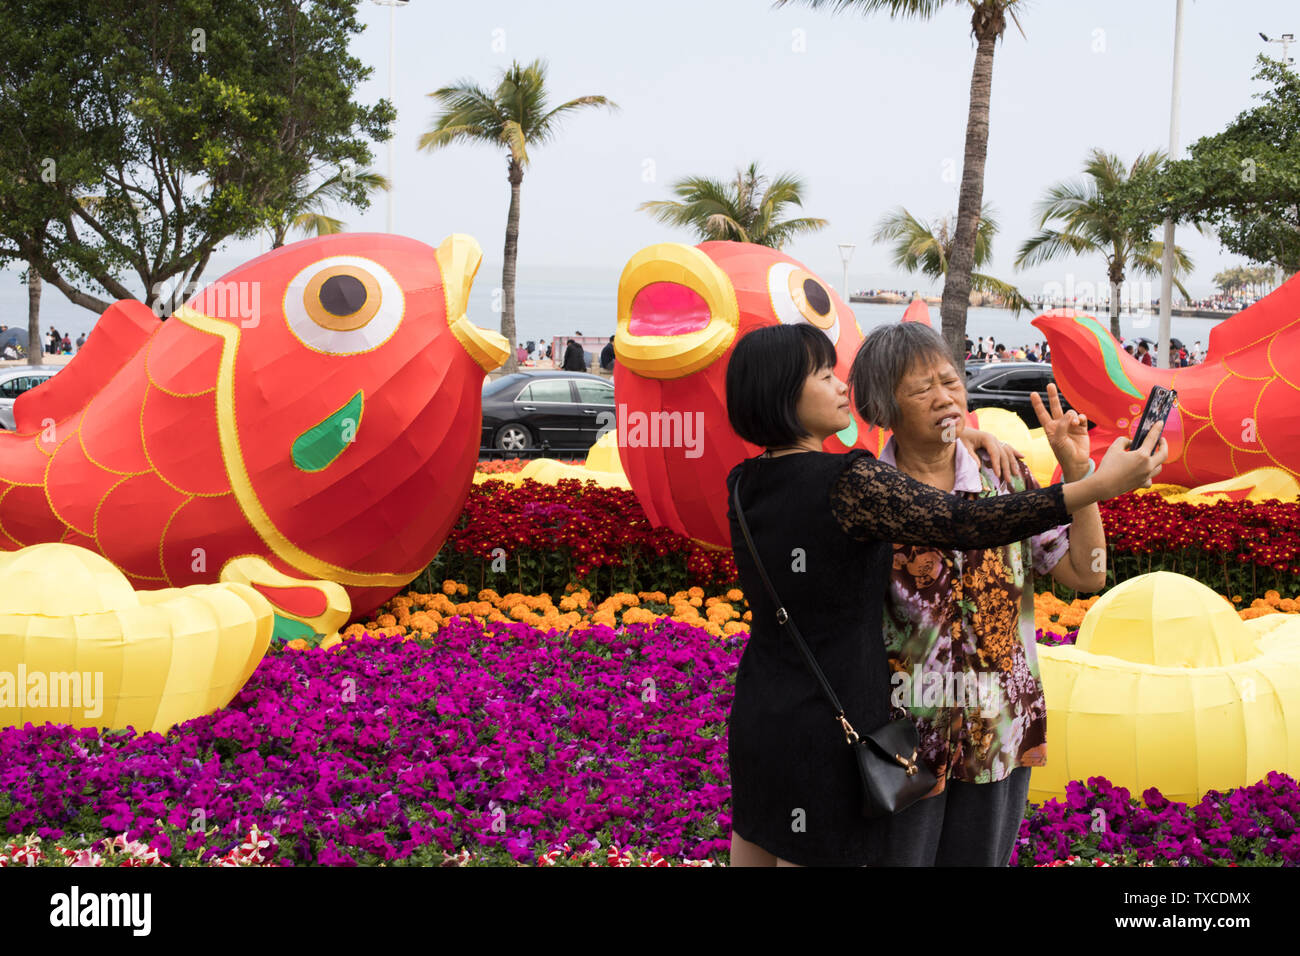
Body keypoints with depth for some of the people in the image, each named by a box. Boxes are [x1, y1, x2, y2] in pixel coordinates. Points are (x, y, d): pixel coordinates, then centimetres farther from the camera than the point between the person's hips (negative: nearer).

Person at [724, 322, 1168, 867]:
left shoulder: (742, 485, 2)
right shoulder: (846, 483, -21)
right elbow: (965, 525, -26)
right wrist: (1098, 485, -24)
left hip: (754, 717, 8)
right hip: (826, 733, -7)